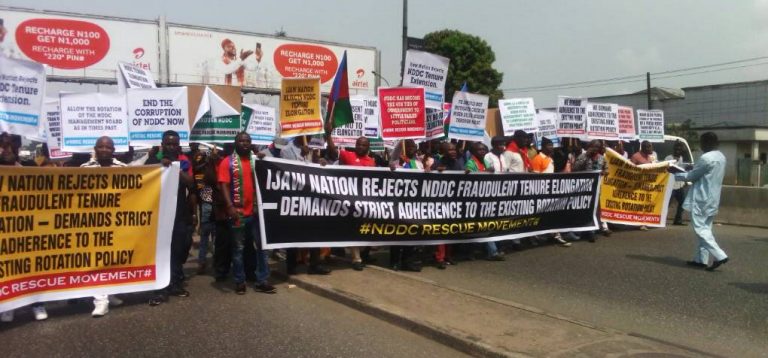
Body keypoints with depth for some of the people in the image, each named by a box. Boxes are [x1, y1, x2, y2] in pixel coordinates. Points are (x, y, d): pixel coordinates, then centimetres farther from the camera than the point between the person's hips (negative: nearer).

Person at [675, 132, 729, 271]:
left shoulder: (706, 158, -18)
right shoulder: (721, 157, 12)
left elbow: (691, 176, -11)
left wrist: (675, 174, 1)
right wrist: (692, 168, 17)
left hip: (702, 199, -9)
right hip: (712, 198, 9)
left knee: (700, 228, -6)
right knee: (705, 228, 11)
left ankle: (719, 255, -12)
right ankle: (701, 259, 14)